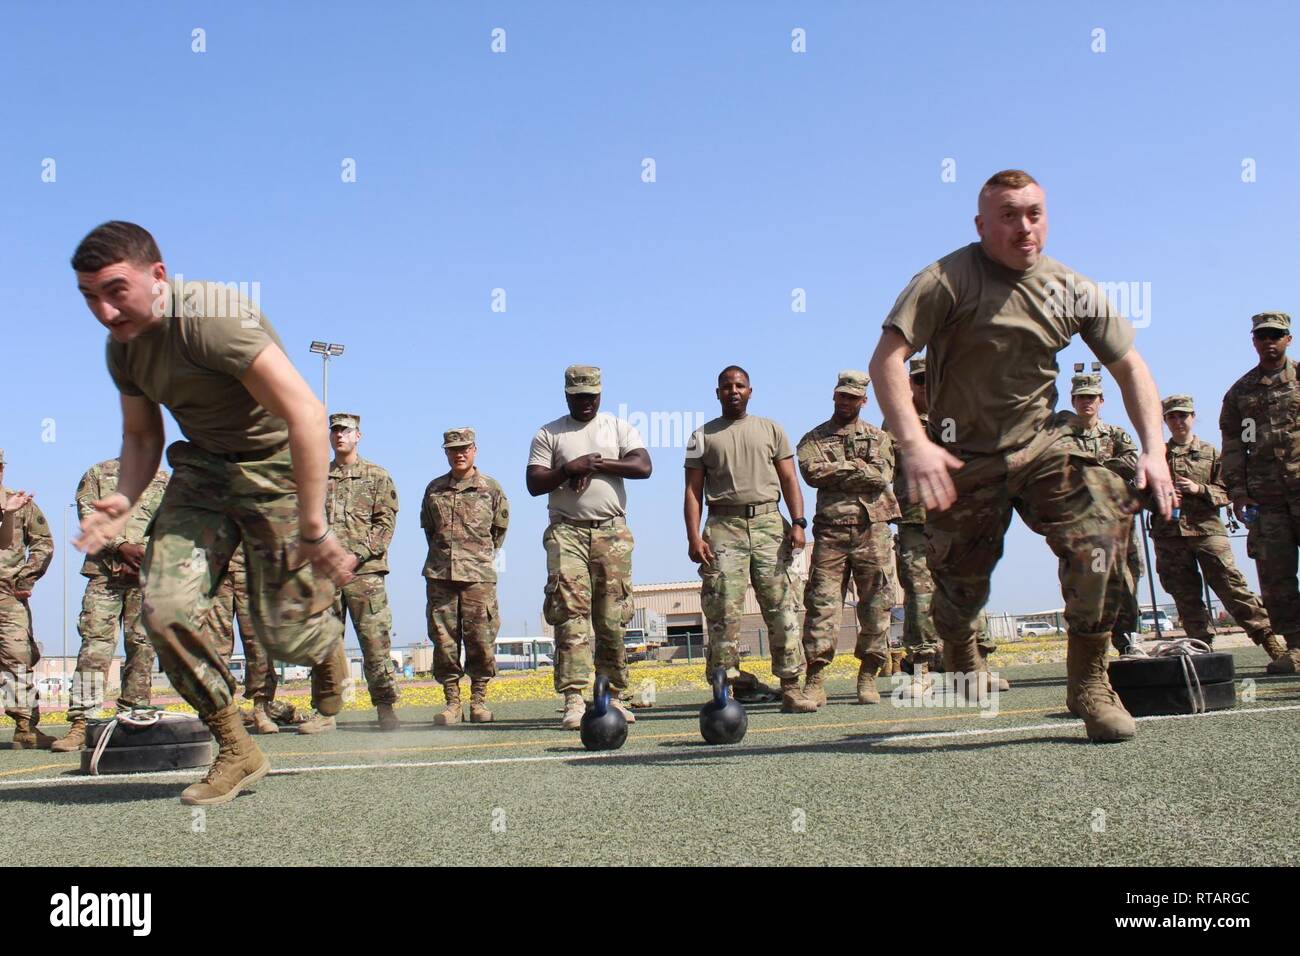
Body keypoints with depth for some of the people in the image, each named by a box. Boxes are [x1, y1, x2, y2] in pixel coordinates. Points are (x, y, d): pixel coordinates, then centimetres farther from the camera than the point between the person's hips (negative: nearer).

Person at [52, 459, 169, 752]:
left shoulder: (162, 480, 18)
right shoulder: (97, 474, 16)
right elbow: (88, 515, 3)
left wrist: (143, 553, -9)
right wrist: (121, 546, -11)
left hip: (147, 572, 1)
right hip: (105, 571, -1)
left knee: (142, 644, -1)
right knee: (95, 642, -9)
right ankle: (81, 723, -13)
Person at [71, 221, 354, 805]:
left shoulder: (211, 318, -26)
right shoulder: (123, 345, 1)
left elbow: (306, 414, -30)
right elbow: (141, 434, 18)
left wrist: (312, 528, -28)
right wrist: (123, 501, -3)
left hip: (277, 466, -6)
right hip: (202, 467, 7)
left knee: (285, 633, -4)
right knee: (165, 609, -12)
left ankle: (328, 643, 37)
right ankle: (236, 752, 6)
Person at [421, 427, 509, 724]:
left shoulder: (491, 488, 5)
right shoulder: (434, 489, 11)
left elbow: (500, 530, 14)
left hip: (479, 576, -2)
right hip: (439, 576, 2)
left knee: (481, 639, -3)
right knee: (443, 640, 0)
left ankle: (479, 700, 8)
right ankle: (452, 702, 7)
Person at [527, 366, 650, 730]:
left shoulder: (619, 428, 14)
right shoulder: (548, 434, 11)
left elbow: (643, 466, -2)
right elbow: (534, 483, 2)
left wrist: (597, 464, -9)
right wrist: (569, 469, -12)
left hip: (612, 532, 1)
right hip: (567, 532, -1)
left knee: (613, 617, 0)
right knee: (570, 612, -12)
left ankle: (615, 696, 6)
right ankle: (573, 700, -14)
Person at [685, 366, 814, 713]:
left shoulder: (771, 430, 16)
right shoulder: (702, 436, 13)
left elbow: (789, 480, 11)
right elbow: (693, 491, 8)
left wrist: (797, 522, -3)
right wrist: (693, 537, -4)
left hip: (769, 523, 1)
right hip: (723, 526, -1)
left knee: (782, 606, -4)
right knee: (723, 612, -6)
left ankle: (791, 687, -1)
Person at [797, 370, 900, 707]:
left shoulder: (878, 438, 15)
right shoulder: (814, 439, 13)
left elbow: (882, 475, -4)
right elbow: (813, 472, -8)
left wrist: (839, 470, -5)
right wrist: (859, 469, -8)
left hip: (873, 529, 1)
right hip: (831, 530, -1)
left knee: (876, 604, 2)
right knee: (822, 603, -7)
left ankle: (868, 677, 10)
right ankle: (815, 679, -8)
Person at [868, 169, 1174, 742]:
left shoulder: (1071, 290, 1)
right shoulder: (948, 280, -13)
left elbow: (1130, 368, 7)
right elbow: (886, 359, -23)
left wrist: (1153, 450, -7)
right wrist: (914, 444, -36)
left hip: (1041, 445, 3)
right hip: (964, 458, -3)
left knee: (1103, 528, -23)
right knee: (961, 590, 5)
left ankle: (1088, 683, -8)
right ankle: (960, 658, 44)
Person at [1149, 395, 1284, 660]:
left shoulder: (1210, 453, 13)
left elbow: (1226, 491, 6)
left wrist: (1199, 489, -9)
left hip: (1207, 529, -2)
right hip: (1169, 533, 2)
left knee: (1231, 584, -10)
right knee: (1186, 594, 2)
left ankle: (1268, 636, -7)